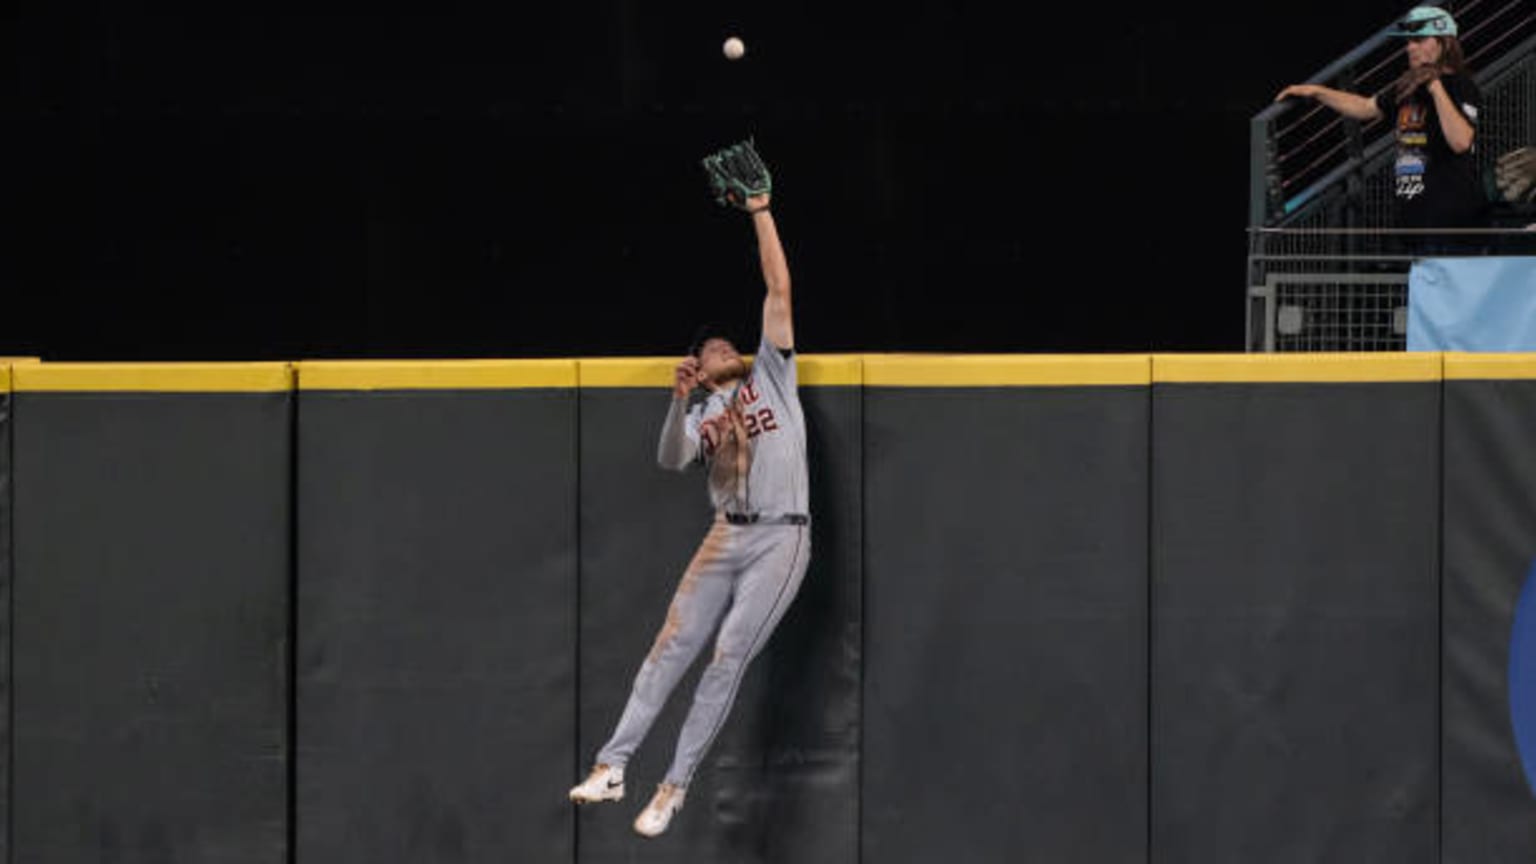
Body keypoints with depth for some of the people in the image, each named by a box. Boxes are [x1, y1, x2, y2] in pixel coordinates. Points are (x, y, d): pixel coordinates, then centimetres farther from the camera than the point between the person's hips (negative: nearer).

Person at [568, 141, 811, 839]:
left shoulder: (770, 376, 12)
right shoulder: (702, 415, 17)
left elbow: (779, 290, 6)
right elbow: (672, 459, -3)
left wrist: (762, 213, 3)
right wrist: (679, 402, -17)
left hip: (781, 538, -3)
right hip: (727, 538, 3)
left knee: (728, 659, -8)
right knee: (672, 644, -5)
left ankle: (674, 786, -7)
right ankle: (613, 767, -8)